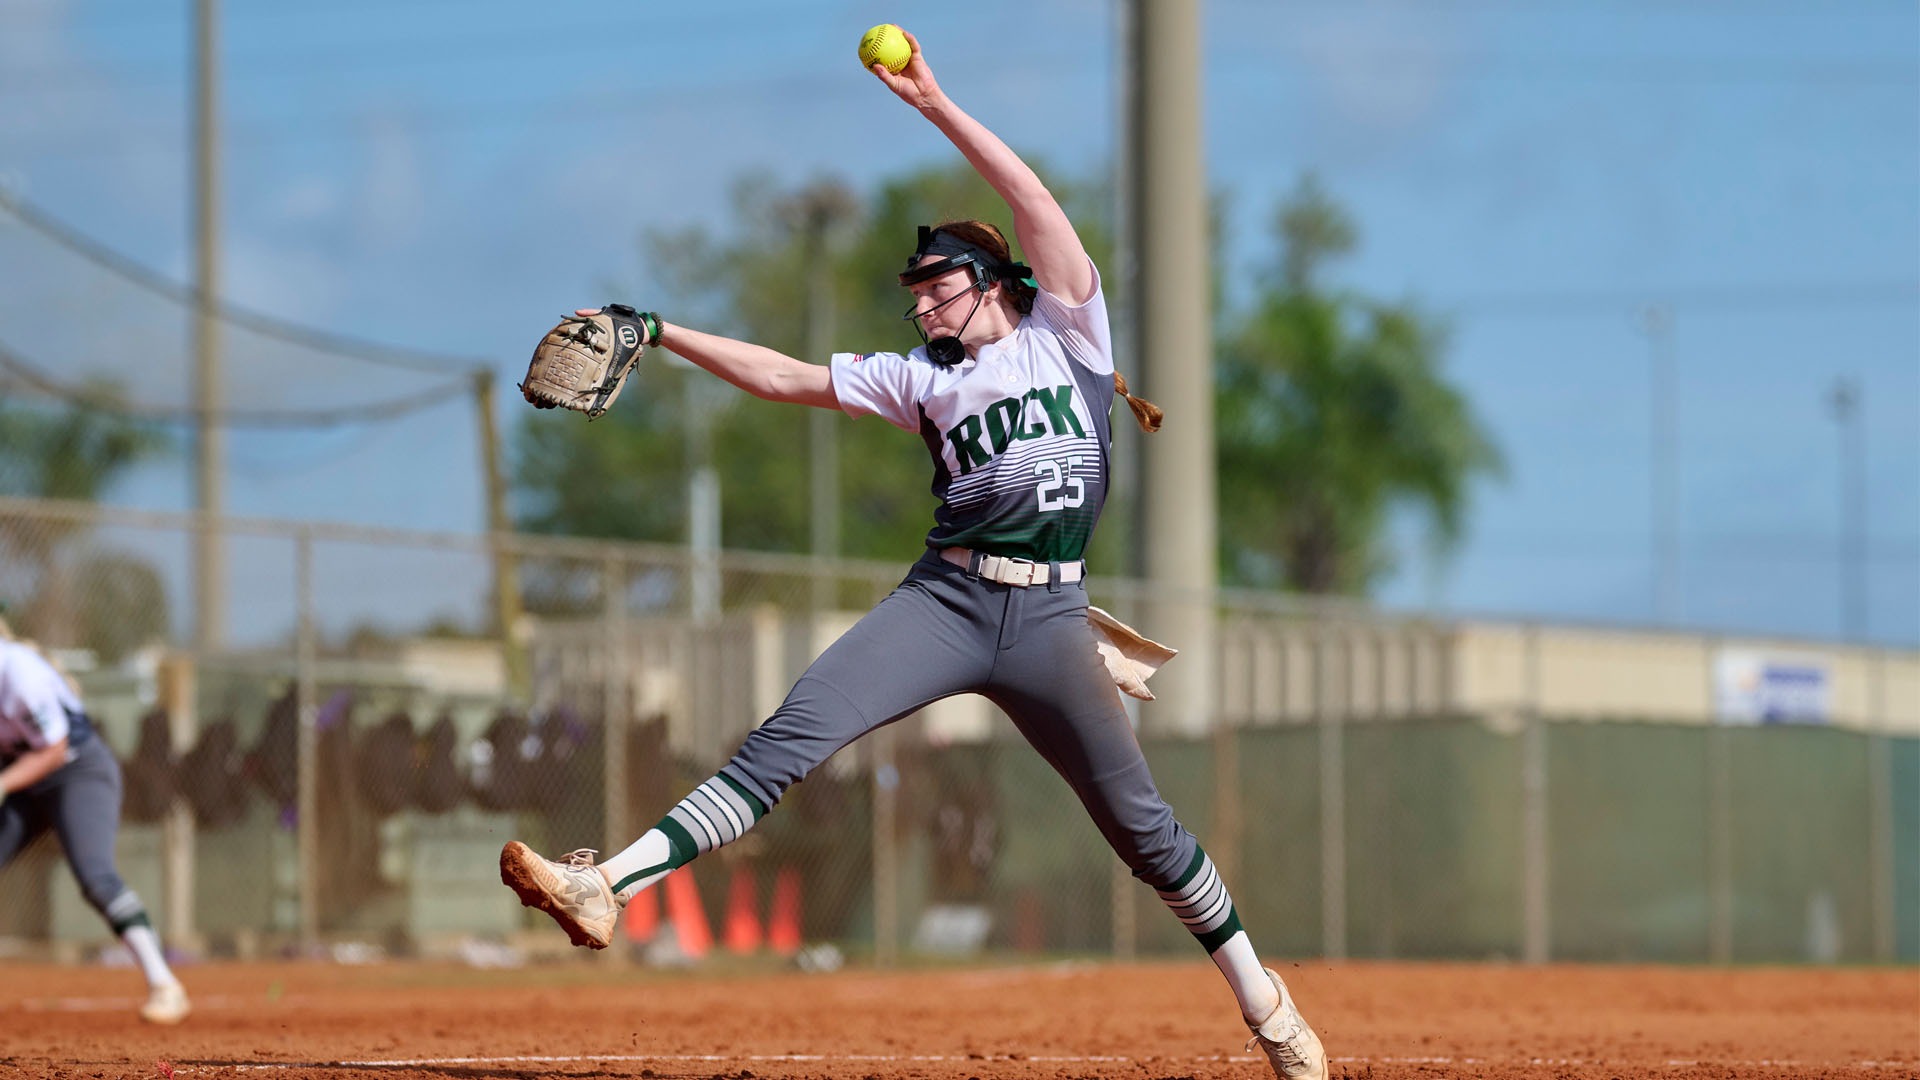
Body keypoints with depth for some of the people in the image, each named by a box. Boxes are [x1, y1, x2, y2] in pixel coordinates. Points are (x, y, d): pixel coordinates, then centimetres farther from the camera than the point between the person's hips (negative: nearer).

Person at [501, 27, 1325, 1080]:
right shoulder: (920, 380, 15)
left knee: (1137, 820, -1)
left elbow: (1034, 203, -3)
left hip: (1048, 616, -2)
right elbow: (781, 376, 14)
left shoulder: (1066, 333, 7)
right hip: (945, 599, 2)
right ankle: (606, 887, -26)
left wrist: (937, 106, -5)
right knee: (791, 733, -16)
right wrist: (660, 333, 7)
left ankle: (1259, 995, 18)